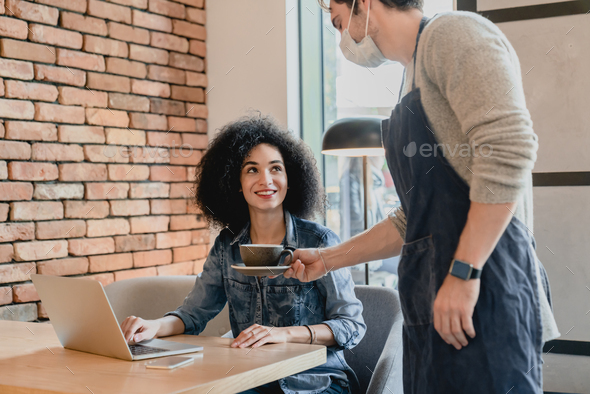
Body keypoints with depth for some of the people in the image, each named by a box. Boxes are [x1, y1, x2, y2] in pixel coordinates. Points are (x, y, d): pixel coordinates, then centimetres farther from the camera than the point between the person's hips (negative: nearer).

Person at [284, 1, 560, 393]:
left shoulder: (452, 33, -3)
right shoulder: (415, 79, 24)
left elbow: (510, 147, -19)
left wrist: (463, 272, -22)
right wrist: (327, 260, 27)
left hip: (482, 287, -9)